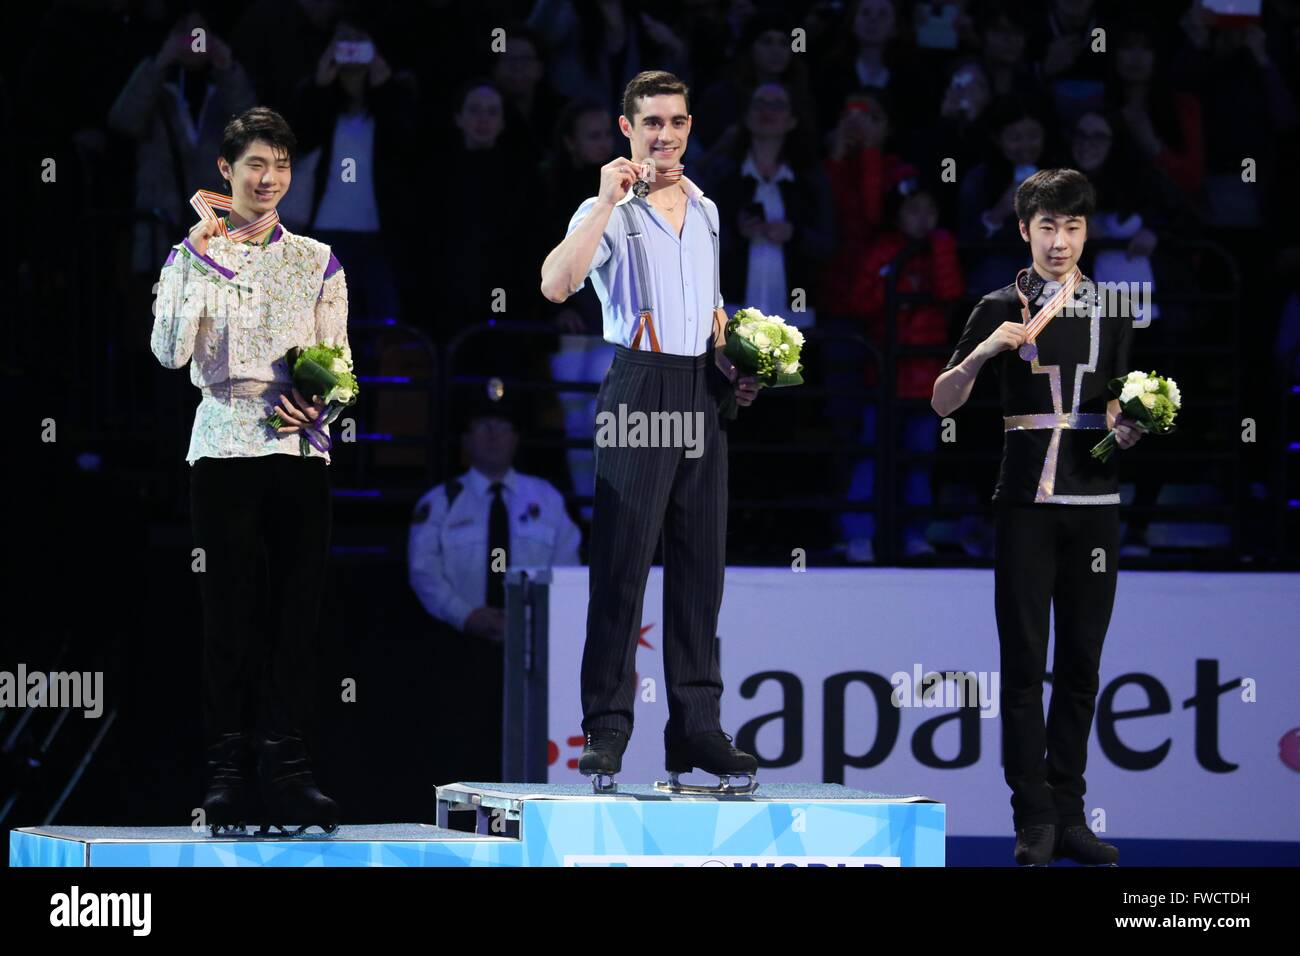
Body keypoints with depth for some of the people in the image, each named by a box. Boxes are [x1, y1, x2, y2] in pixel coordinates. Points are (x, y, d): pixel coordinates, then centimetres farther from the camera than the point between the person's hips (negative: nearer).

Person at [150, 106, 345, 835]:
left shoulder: (317, 263, 12)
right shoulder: (192, 258, 5)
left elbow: (341, 360, 12)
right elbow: (170, 351, -8)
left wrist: (321, 403, -9)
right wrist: (201, 260, -11)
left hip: (301, 450, 2)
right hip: (226, 449, -2)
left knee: (297, 610, -2)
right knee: (232, 608, -3)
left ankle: (288, 767, 1)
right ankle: (229, 772, 1)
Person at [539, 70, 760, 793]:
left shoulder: (706, 212, 16)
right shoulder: (610, 212, -4)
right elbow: (557, 285, -22)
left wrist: (734, 366, 13)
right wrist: (609, 201, -24)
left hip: (703, 396, 6)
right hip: (640, 387, -6)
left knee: (701, 564, 6)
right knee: (623, 563, -8)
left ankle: (697, 727, 8)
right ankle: (606, 731, -6)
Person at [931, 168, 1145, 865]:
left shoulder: (1111, 313, 10)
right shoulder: (1003, 310, 2)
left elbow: (1115, 413, 16)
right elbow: (942, 403, -1)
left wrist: (1130, 430, -6)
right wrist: (983, 352, -18)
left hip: (1094, 504, 3)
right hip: (1026, 503, -3)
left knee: (1080, 664, 4)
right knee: (1025, 663, -4)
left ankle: (1067, 812, 9)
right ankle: (1033, 817, -3)